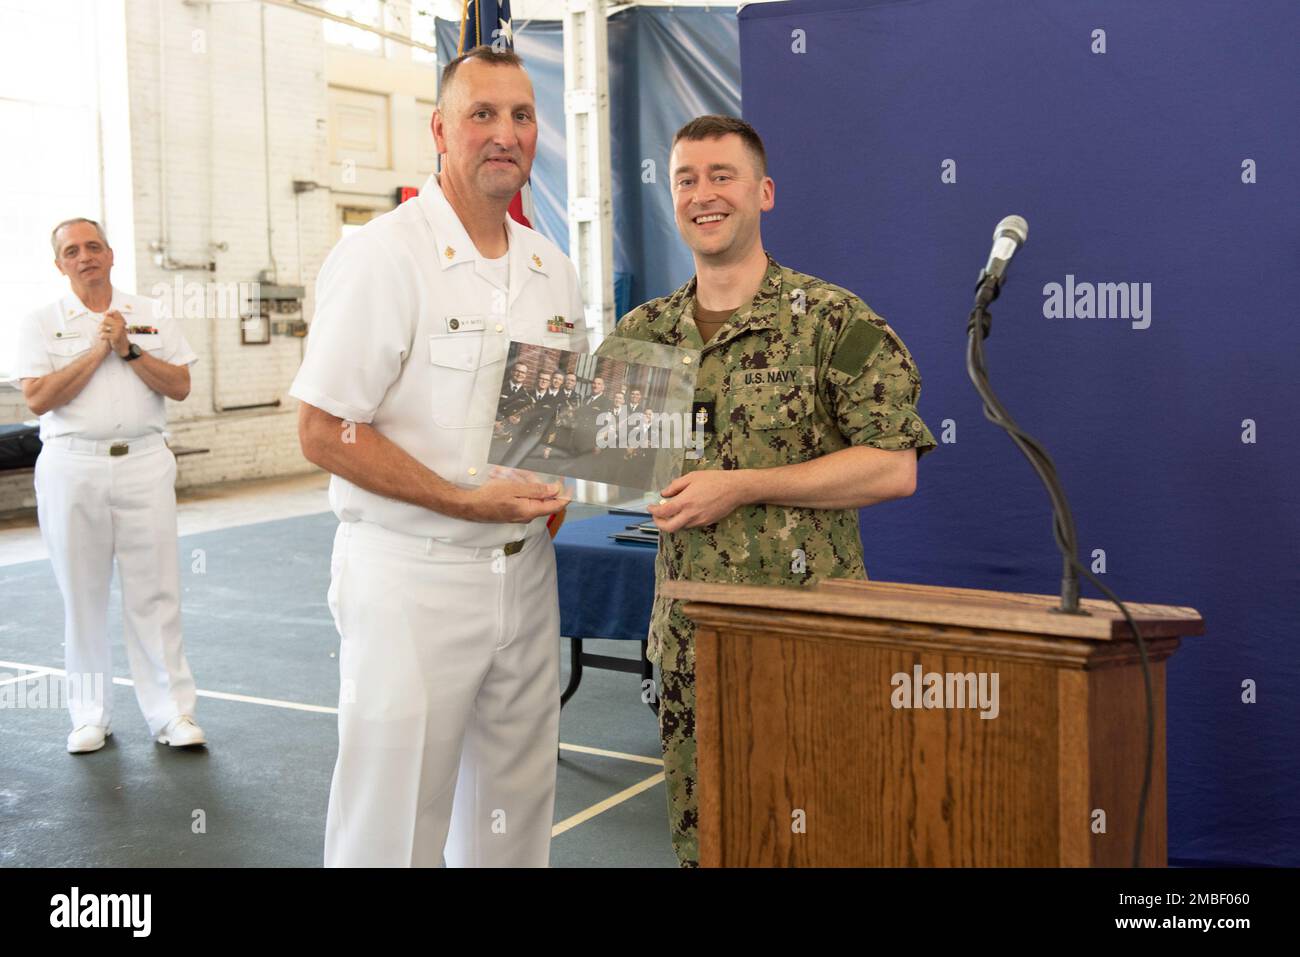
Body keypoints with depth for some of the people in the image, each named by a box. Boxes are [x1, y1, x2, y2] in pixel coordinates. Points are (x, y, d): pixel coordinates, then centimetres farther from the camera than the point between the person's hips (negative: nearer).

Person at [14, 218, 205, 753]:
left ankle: (171, 712, 5)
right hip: (72, 466, 0)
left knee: (154, 592, 0)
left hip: (144, 463, 0)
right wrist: (97, 351, -9)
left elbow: (180, 387, 1)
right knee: (82, 595, 5)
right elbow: (38, 399, -7)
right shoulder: (42, 323, 6)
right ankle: (90, 715, 17)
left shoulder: (152, 317, 9)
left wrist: (129, 349, -9)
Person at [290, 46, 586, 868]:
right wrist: (465, 502, -20)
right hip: (412, 576, -6)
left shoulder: (553, 269, 10)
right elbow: (325, 431, -14)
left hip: (526, 573, 6)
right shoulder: (381, 256, -11)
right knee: (393, 824, 3)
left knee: (515, 813, 16)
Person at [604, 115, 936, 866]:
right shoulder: (643, 334, 10)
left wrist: (743, 487, -16)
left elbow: (893, 468, -12)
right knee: (701, 836, 13)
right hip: (689, 634, 5)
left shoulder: (834, 320, -5)